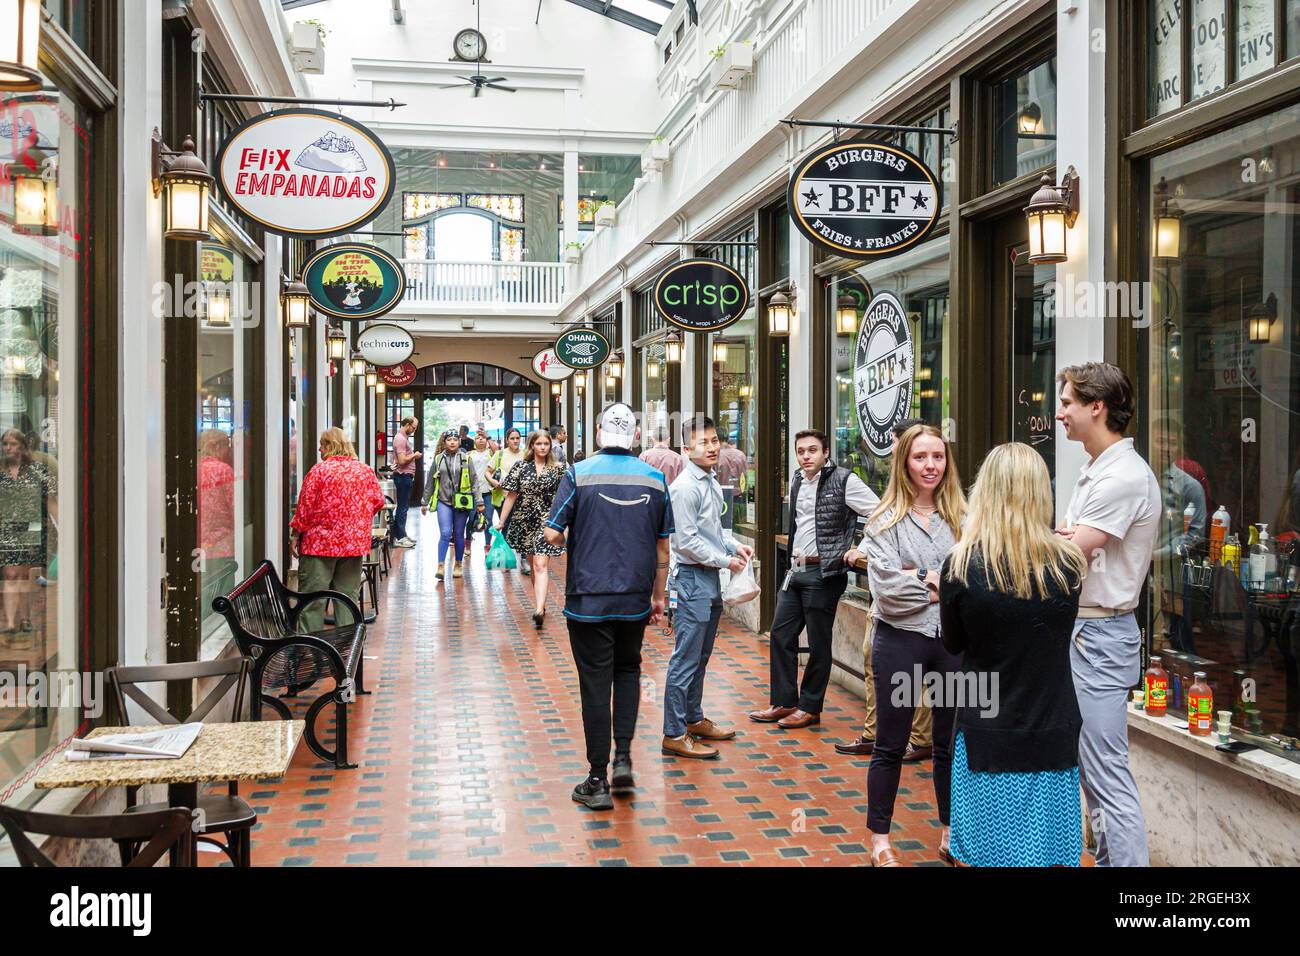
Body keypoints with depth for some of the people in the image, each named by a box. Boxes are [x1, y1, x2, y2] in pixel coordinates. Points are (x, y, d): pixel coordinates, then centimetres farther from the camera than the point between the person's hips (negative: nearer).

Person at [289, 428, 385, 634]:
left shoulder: (319, 470, -9)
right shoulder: (365, 470, 3)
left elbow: (305, 506, -8)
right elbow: (377, 501, 5)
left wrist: (295, 535, 1)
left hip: (319, 542, -4)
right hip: (354, 543, 4)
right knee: (348, 595, 11)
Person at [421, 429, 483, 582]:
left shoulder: (466, 458, 1)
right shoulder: (438, 459, 6)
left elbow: (474, 481, 2)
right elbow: (430, 482, 12)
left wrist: (479, 502, -2)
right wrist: (425, 502, 14)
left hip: (462, 502, 0)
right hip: (443, 501, 0)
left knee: (459, 535, 8)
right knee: (445, 533, -10)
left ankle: (458, 565, 22)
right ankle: (440, 566, -10)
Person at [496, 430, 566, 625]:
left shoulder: (558, 469, -1)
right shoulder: (521, 467, 3)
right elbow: (511, 495, 4)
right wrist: (501, 522, 1)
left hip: (547, 521, -3)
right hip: (524, 521, 3)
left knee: (541, 565, -15)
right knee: (533, 564, 14)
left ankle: (539, 610, -24)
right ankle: (539, 603, 29)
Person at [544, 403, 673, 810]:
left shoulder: (579, 474, -9)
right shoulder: (654, 479, 1)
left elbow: (552, 534, -10)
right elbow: (662, 547, 6)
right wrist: (658, 597, 16)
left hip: (588, 598, -3)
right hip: (635, 598, 3)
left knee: (595, 684, 4)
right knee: (628, 670, 22)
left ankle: (598, 781, 9)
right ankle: (623, 757, 12)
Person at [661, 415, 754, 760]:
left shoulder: (712, 483, 13)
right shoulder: (686, 487, -16)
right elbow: (686, 541, -20)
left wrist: (734, 546, 7)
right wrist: (726, 560, -13)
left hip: (710, 578, 10)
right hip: (692, 578, -9)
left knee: (701, 657, 18)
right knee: (686, 659, -6)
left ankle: (694, 719, 31)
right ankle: (674, 734, 0)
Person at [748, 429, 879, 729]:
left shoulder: (843, 480, -11)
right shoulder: (798, 481, 11)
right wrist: (794, 560, 17)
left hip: (824, 572, -7)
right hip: (796, 570, 8)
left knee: (818, 643, 3)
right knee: (781, 633, 9)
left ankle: (810, 708, 15)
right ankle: (784, 702, 20)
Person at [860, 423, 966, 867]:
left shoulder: (961, 518, 2)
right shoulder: (885, 521, -4)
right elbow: (887, 588, -15)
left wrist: (922, 577, -16)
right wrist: (942, 586, -10)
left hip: (953, 641, 2)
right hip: (900, 641, -2)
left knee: (951, 743, 14)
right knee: (891, 746, 9)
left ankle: (951, 833, 30)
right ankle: (879, 839, 21)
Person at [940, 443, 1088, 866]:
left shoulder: (961, 567, -13)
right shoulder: (1068, 563, -8)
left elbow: (952, 644, 1)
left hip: (987, 738, -1)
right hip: (1052, 735, 2)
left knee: (981, 855, 12)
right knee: (1050, 854, 14)